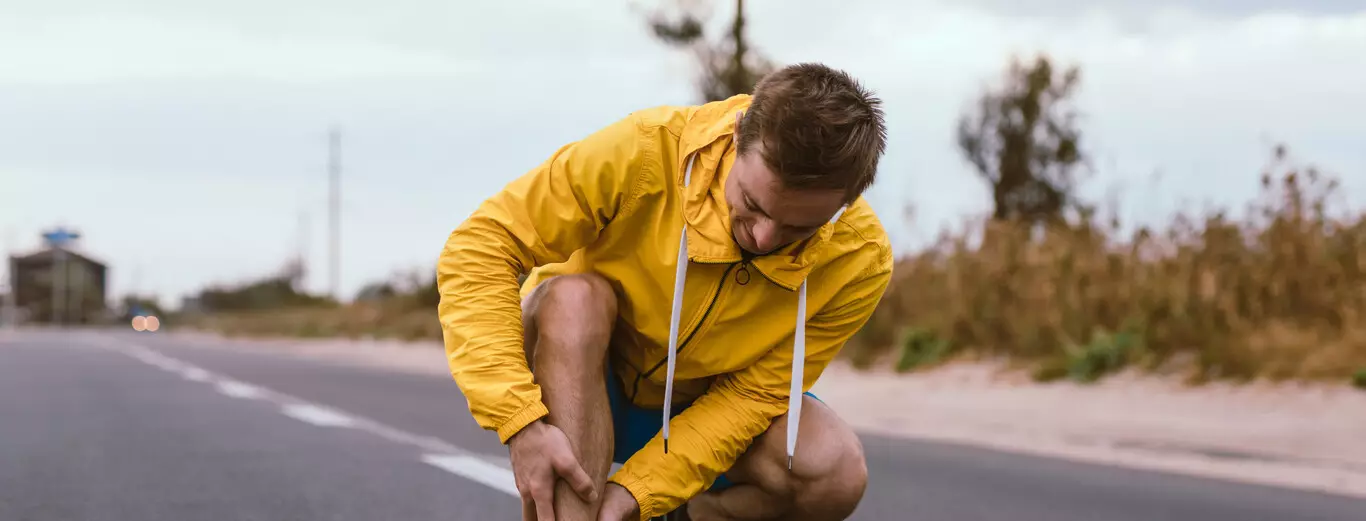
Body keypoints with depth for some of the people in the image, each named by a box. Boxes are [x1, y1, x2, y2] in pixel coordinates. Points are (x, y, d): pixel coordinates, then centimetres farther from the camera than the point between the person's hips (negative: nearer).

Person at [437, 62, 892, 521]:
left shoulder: (861, 260, -23)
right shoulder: (644, 153, -31)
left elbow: (755, 394, -20)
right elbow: (478, 249, -30)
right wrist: (520, 423, -40)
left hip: (708, 407, 2)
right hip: (580, 386, -1)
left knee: (835, 471, -28)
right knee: (575, 294, -35)